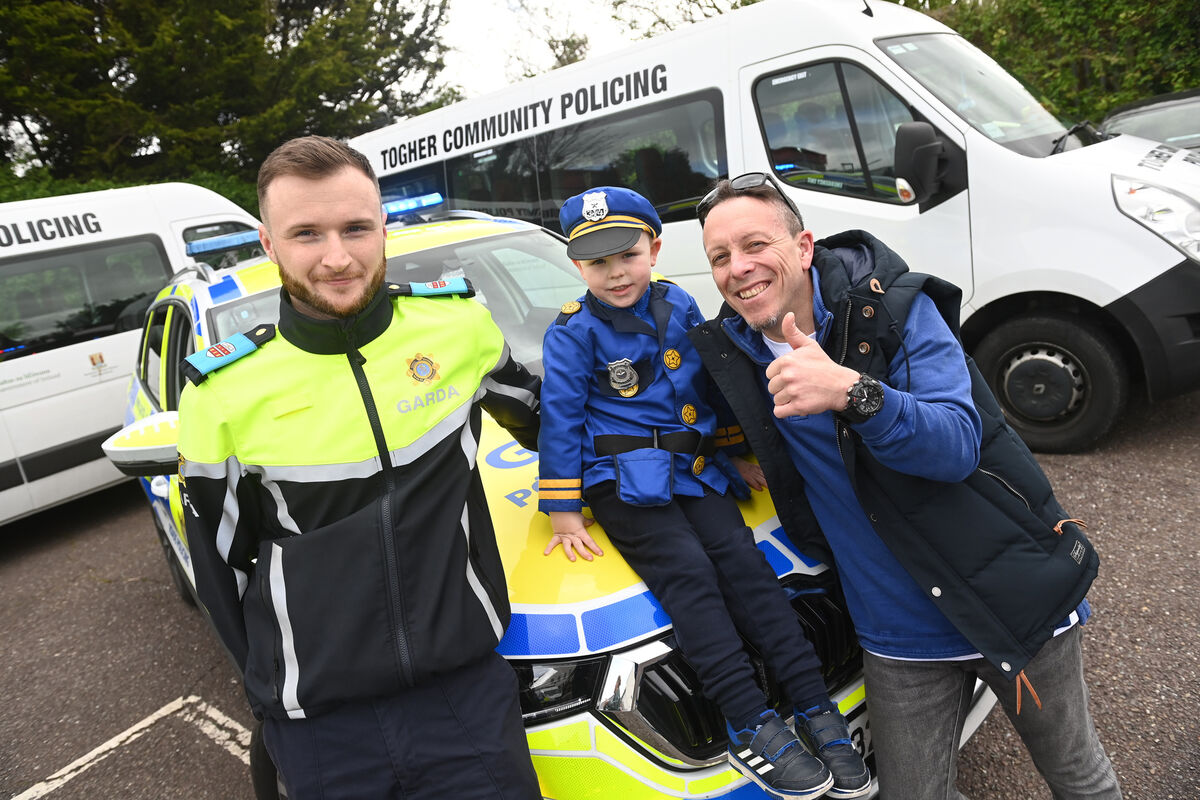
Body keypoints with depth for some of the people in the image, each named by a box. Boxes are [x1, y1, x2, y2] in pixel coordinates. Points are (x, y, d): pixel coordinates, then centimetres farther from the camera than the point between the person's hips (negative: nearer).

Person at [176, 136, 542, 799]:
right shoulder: (223, 391, -8)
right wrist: (276, 682, 10)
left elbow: (529, 411, 15)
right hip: (320, 720, 0)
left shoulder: (457, 320, -6)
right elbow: (221, 564, 5)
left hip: (469, 679, 1)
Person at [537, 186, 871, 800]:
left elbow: (715, 384, 19)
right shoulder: (573, 333, -5)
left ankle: (816, 709, -8)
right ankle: (748, 727, -18)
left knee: (741, 560, -12)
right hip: (622, 482, -4)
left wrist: (740, 453, 21)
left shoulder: (680, 308, 9)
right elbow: (561, 420, -5)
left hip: (692, 470, 4)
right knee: (688, 572, -21)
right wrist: (563, 512, -7)